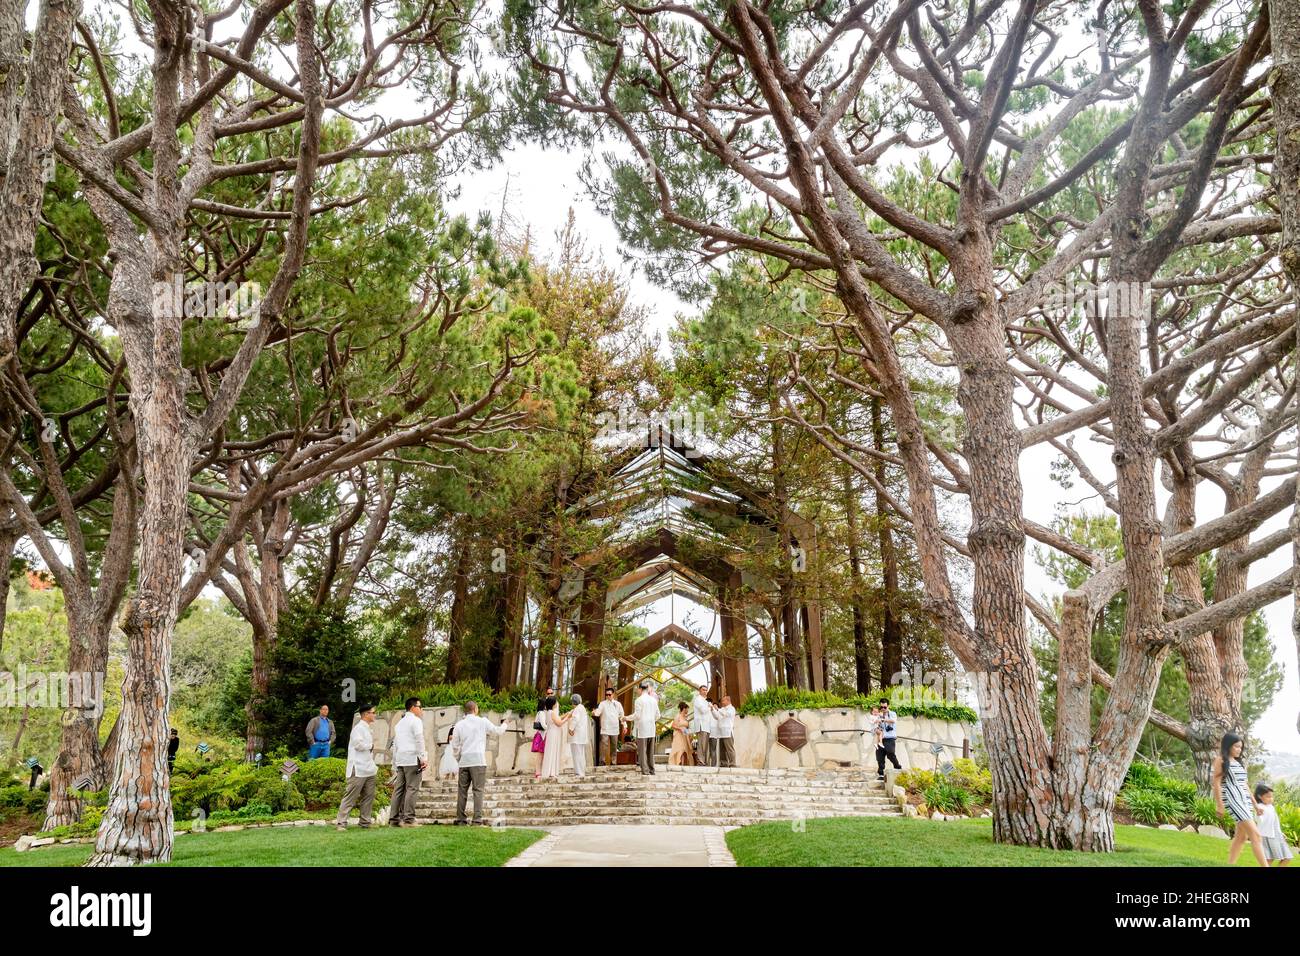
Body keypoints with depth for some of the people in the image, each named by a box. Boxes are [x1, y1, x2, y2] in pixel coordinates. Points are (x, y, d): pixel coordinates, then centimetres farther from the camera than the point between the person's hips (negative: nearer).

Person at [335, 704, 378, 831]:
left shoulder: (367, 729, 18)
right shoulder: (358, 728, -10)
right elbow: (358, 744, -23)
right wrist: (371, 746, -6)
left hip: (369, 769, 9)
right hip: (358, 769, -9)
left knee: (369, 796, 9)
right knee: (350, 797, -6)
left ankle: (365, 822, 15)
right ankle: (341, 823, -2)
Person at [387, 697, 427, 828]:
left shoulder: (399, 723, 25)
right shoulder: (415, 720, -1)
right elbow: (419, 740, -13)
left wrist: (394, 765, 26)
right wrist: (423, 758, -15)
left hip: (400, 760, 8)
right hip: (412, 759, -8)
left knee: (399, 789, 7)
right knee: (412, 788, -8)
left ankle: (393, 819, 5)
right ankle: (408, 819, -12)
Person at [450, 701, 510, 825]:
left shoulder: (459, 725, 6)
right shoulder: (482, 722, 0)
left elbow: (455, 746, 8)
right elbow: (498, 731, 12)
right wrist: (504, 724, 32)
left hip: (464, 762, 3)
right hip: (478, 761, -3)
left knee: (462, 790, 8)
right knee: (478, 790, -2)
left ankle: (460, 819, 10)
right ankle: (477, 819, -7)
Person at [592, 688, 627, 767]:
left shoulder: (617, 704, 8)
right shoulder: (603, 704, 1)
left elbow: (622, 716, 11)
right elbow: (598, 711, -14)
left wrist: (624, 726, 6)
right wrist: (594, 713, -37)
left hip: (615, 729, 3)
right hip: (605, 729, -2)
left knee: (614, 747, 9)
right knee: (604, 746, -12)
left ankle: (613, 762, 20)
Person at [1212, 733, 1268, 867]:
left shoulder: (1239, 762, 20)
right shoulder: (1221, 760, -3)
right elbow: (1216, 783, -8)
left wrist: (1254, 803, 20)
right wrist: (1220, 804, -14)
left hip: (1245, 800, 8)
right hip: (1233, 799, -8)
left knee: (1241, 836, 8)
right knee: (1255, 834, -13)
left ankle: (1230, 864, 14)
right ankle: (1265, 865, -16)